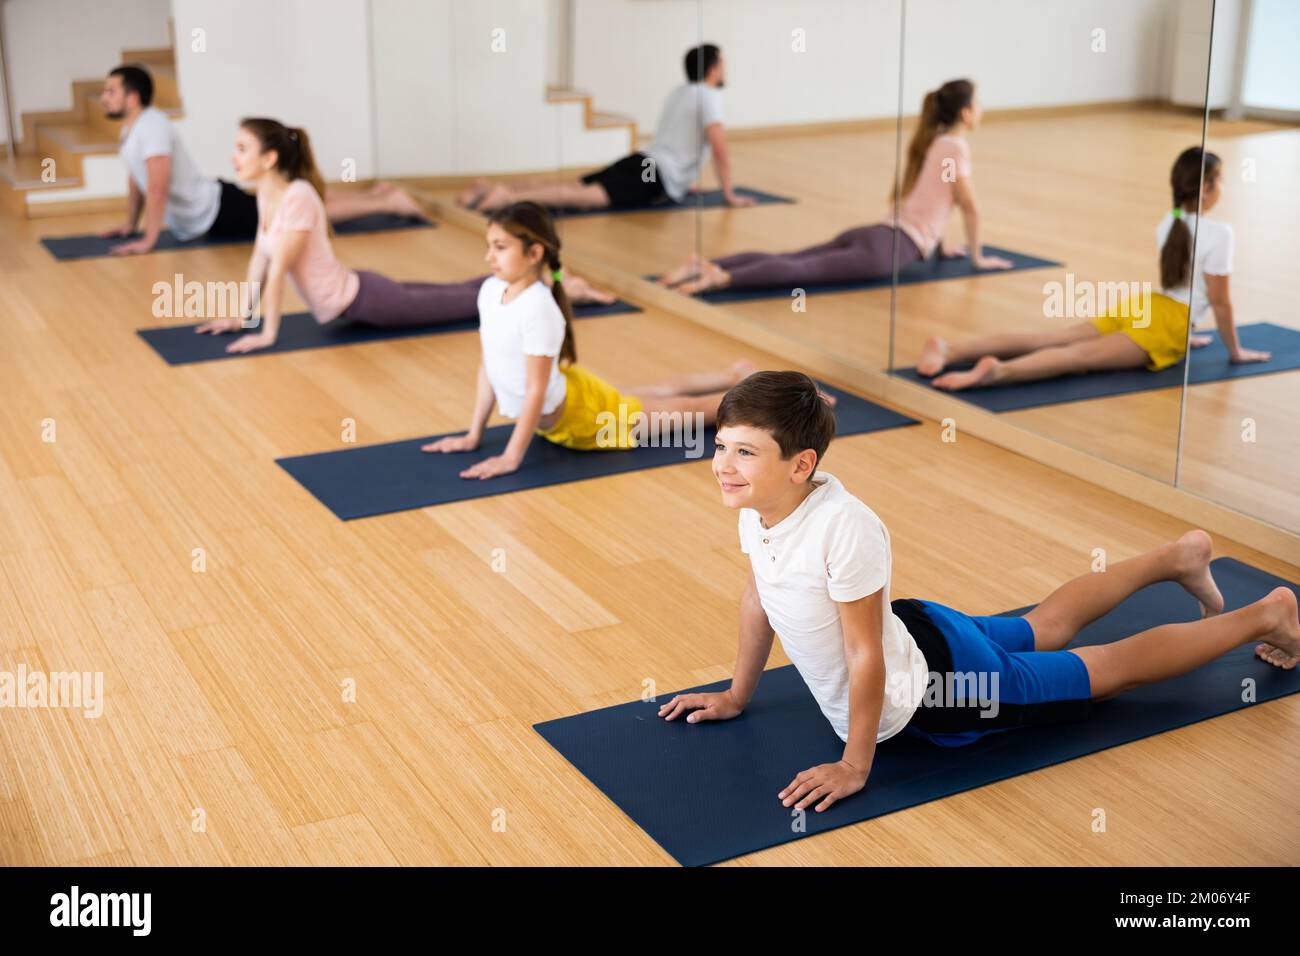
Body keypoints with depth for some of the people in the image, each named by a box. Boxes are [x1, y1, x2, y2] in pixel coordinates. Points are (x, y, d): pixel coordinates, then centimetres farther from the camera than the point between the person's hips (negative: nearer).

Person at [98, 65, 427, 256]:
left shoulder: (152, 125, -23)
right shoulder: (131, 128, 9)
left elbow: (158, 187, -32)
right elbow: (135, 181, 24)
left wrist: (148, 240, -32)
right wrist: (129, 226, 25)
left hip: (219, 212, -9)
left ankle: (387, 201, -5)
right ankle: (375, 193, 27)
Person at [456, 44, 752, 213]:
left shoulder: (679, 93, 28)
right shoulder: (708, 96, -3)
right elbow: (719, 147, -11)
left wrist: (682, 182, 47)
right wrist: (729, 194, -4)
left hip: (641, 163, 9)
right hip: (660, 178, -9)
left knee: (570, 188, -2)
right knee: (587, 196, -26)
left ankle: (489, 187, -14)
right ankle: (508, 196, -44)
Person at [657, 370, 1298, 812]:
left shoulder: (844, 527, -40)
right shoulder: (756, 509, -15)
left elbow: (866, 656, -32)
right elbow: (758, 599, 3)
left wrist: (855, 765, -23)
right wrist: (736, 697, 12)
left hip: (941, 691, -8)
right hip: (910, 632, 8)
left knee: (1109, 667, 13)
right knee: (1044, 628, 31)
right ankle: (1179, 556, 52)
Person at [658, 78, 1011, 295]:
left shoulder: (929, 143, 24)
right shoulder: (955, 146, -3)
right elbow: (969, 207, -4)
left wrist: (937, 245, 39)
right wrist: (977, 257, 7)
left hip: (874, 233, 8)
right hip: (890, 245, -8)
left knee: (787, 259, -6)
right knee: (802, 269, -24)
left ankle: (705, 264, -21)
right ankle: (722, 278, -42)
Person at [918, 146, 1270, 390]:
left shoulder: (1168, 224, 20)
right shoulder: (1218, 234, -4)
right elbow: (1219, 300, -2)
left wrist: (1182, 332, 41)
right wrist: (1236, 351, 10)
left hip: (1136, 309, 7)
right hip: (1165, 329, -7)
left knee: (1044, 339, -10)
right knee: (1081, 355, -28)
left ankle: (950, 350, -29)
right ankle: (999, 371, -54)